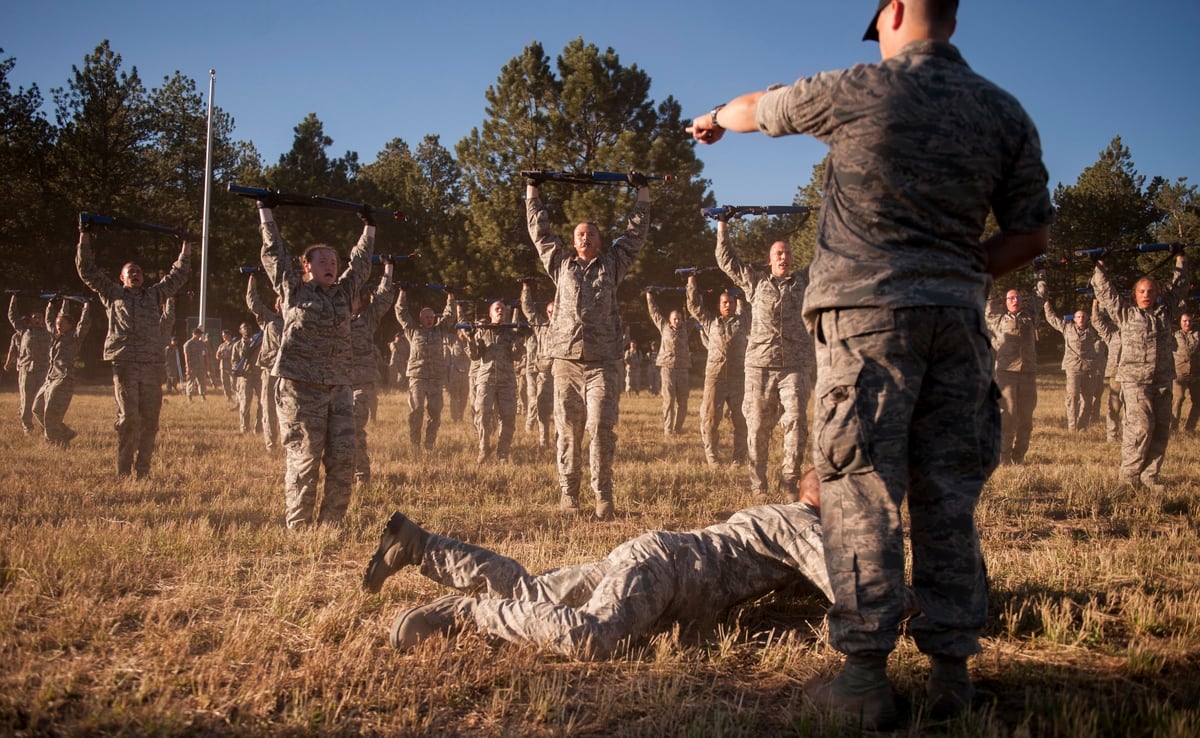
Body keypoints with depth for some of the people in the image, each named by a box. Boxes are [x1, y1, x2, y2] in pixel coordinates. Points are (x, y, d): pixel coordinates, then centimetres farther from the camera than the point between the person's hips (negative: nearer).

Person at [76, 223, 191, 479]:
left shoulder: (155, 295, 24)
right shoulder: (113, 294, 18)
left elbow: (177, 275, 29)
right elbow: (87, 270, 16)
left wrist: (186, 247, 28)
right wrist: (84, 238, 13)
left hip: (153, 367, 3)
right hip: (124, 366, -3)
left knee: (149, 421, 1)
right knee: (129, 418, -11)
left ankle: (142, 470, 7)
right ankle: (123, 471, -3)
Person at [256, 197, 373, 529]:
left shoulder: (343, 293, 17)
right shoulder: (292, 290, 6)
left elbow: (360, 262, 29)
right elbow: (274, 253, 9)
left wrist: (369, 228, 37)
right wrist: (266, 211, 15)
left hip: (339, 388, 5)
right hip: (300, 387, -5)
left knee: (343, 460, -2)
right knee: (304, 461, -5)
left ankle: (329, 526, 8)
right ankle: (297, 531, 3)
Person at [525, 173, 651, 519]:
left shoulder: (612, 264, 15)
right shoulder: (561, 264, 17)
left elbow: (636, 232, 19)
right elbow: (540, 230, 22)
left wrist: (643, 192, 21)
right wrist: (532, 190, 25)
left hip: (603, 361, -1)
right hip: (566, 360, 1)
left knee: (601, 427, -10)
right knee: (568, 431, 1)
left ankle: (603, 495, -7)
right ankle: (568, 494, 6)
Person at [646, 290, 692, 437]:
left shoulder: (685, 328, 13)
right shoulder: (664, 326, 9)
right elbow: (654, 312, 20)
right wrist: (649, 296, 26)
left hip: (683, 368, 3)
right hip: (667, 367, -2)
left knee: (682, 401, 1)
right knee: (669, 399, -6)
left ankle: (678, 428, 12)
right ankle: (668, 429, -4)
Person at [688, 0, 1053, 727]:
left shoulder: (863, 90, -3)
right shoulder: (1005, 112, 8)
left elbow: (759, 108, 15)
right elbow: (1032, 234, 9)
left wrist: (714, 118, 36)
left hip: (868, 311, -4)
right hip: (957, 316, 4)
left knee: (864, 493, -2)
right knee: (948, 497, 7)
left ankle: (866, 676, -2)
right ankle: (951, 670, 11)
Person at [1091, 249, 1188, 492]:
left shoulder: (1165, 311, 16)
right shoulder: (1125, 313, 7)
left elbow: (1179, 288, 27)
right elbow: (1105, 291, 8)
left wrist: (1180, 259, 31)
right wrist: (1099, 266, 8)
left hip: (1163, 380, 4)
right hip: (1135, 379, -4)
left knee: (1161, 429, 1)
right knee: (1141, 425, -16)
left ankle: (1150, 476, 6)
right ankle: (1130, 473, -5)